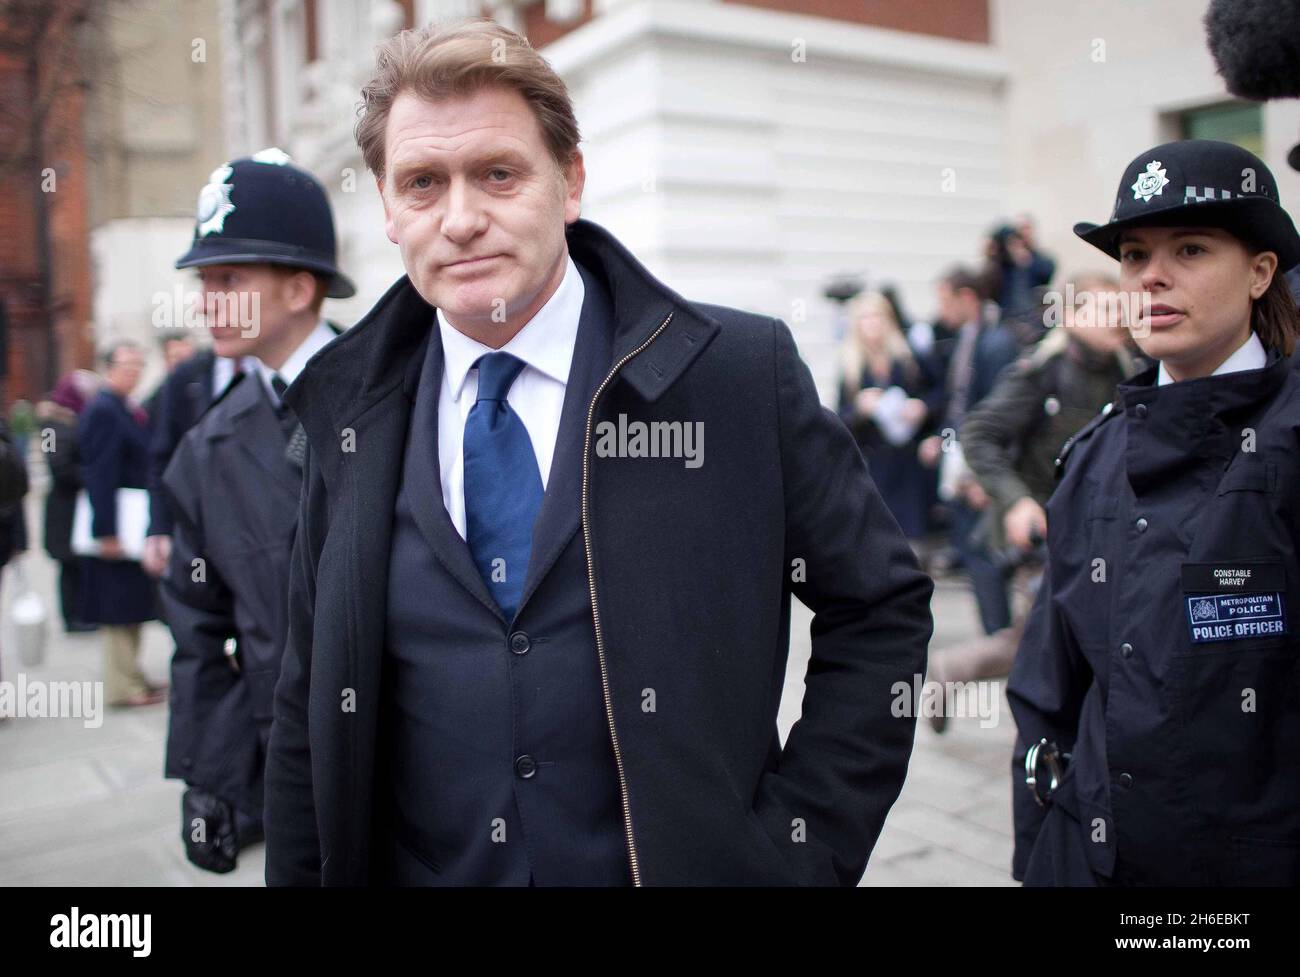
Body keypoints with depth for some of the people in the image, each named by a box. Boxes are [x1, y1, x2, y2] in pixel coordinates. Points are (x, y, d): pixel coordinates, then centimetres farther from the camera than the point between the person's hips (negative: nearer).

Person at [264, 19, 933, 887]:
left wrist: (805, 843, -10)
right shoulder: (350, 408, -2)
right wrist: (298, 873, 2)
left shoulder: (740, 372, -12)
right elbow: (312, 704, 4)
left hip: (686, 862, -2)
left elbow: (882, 607, -6)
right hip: (410, 866, 3)